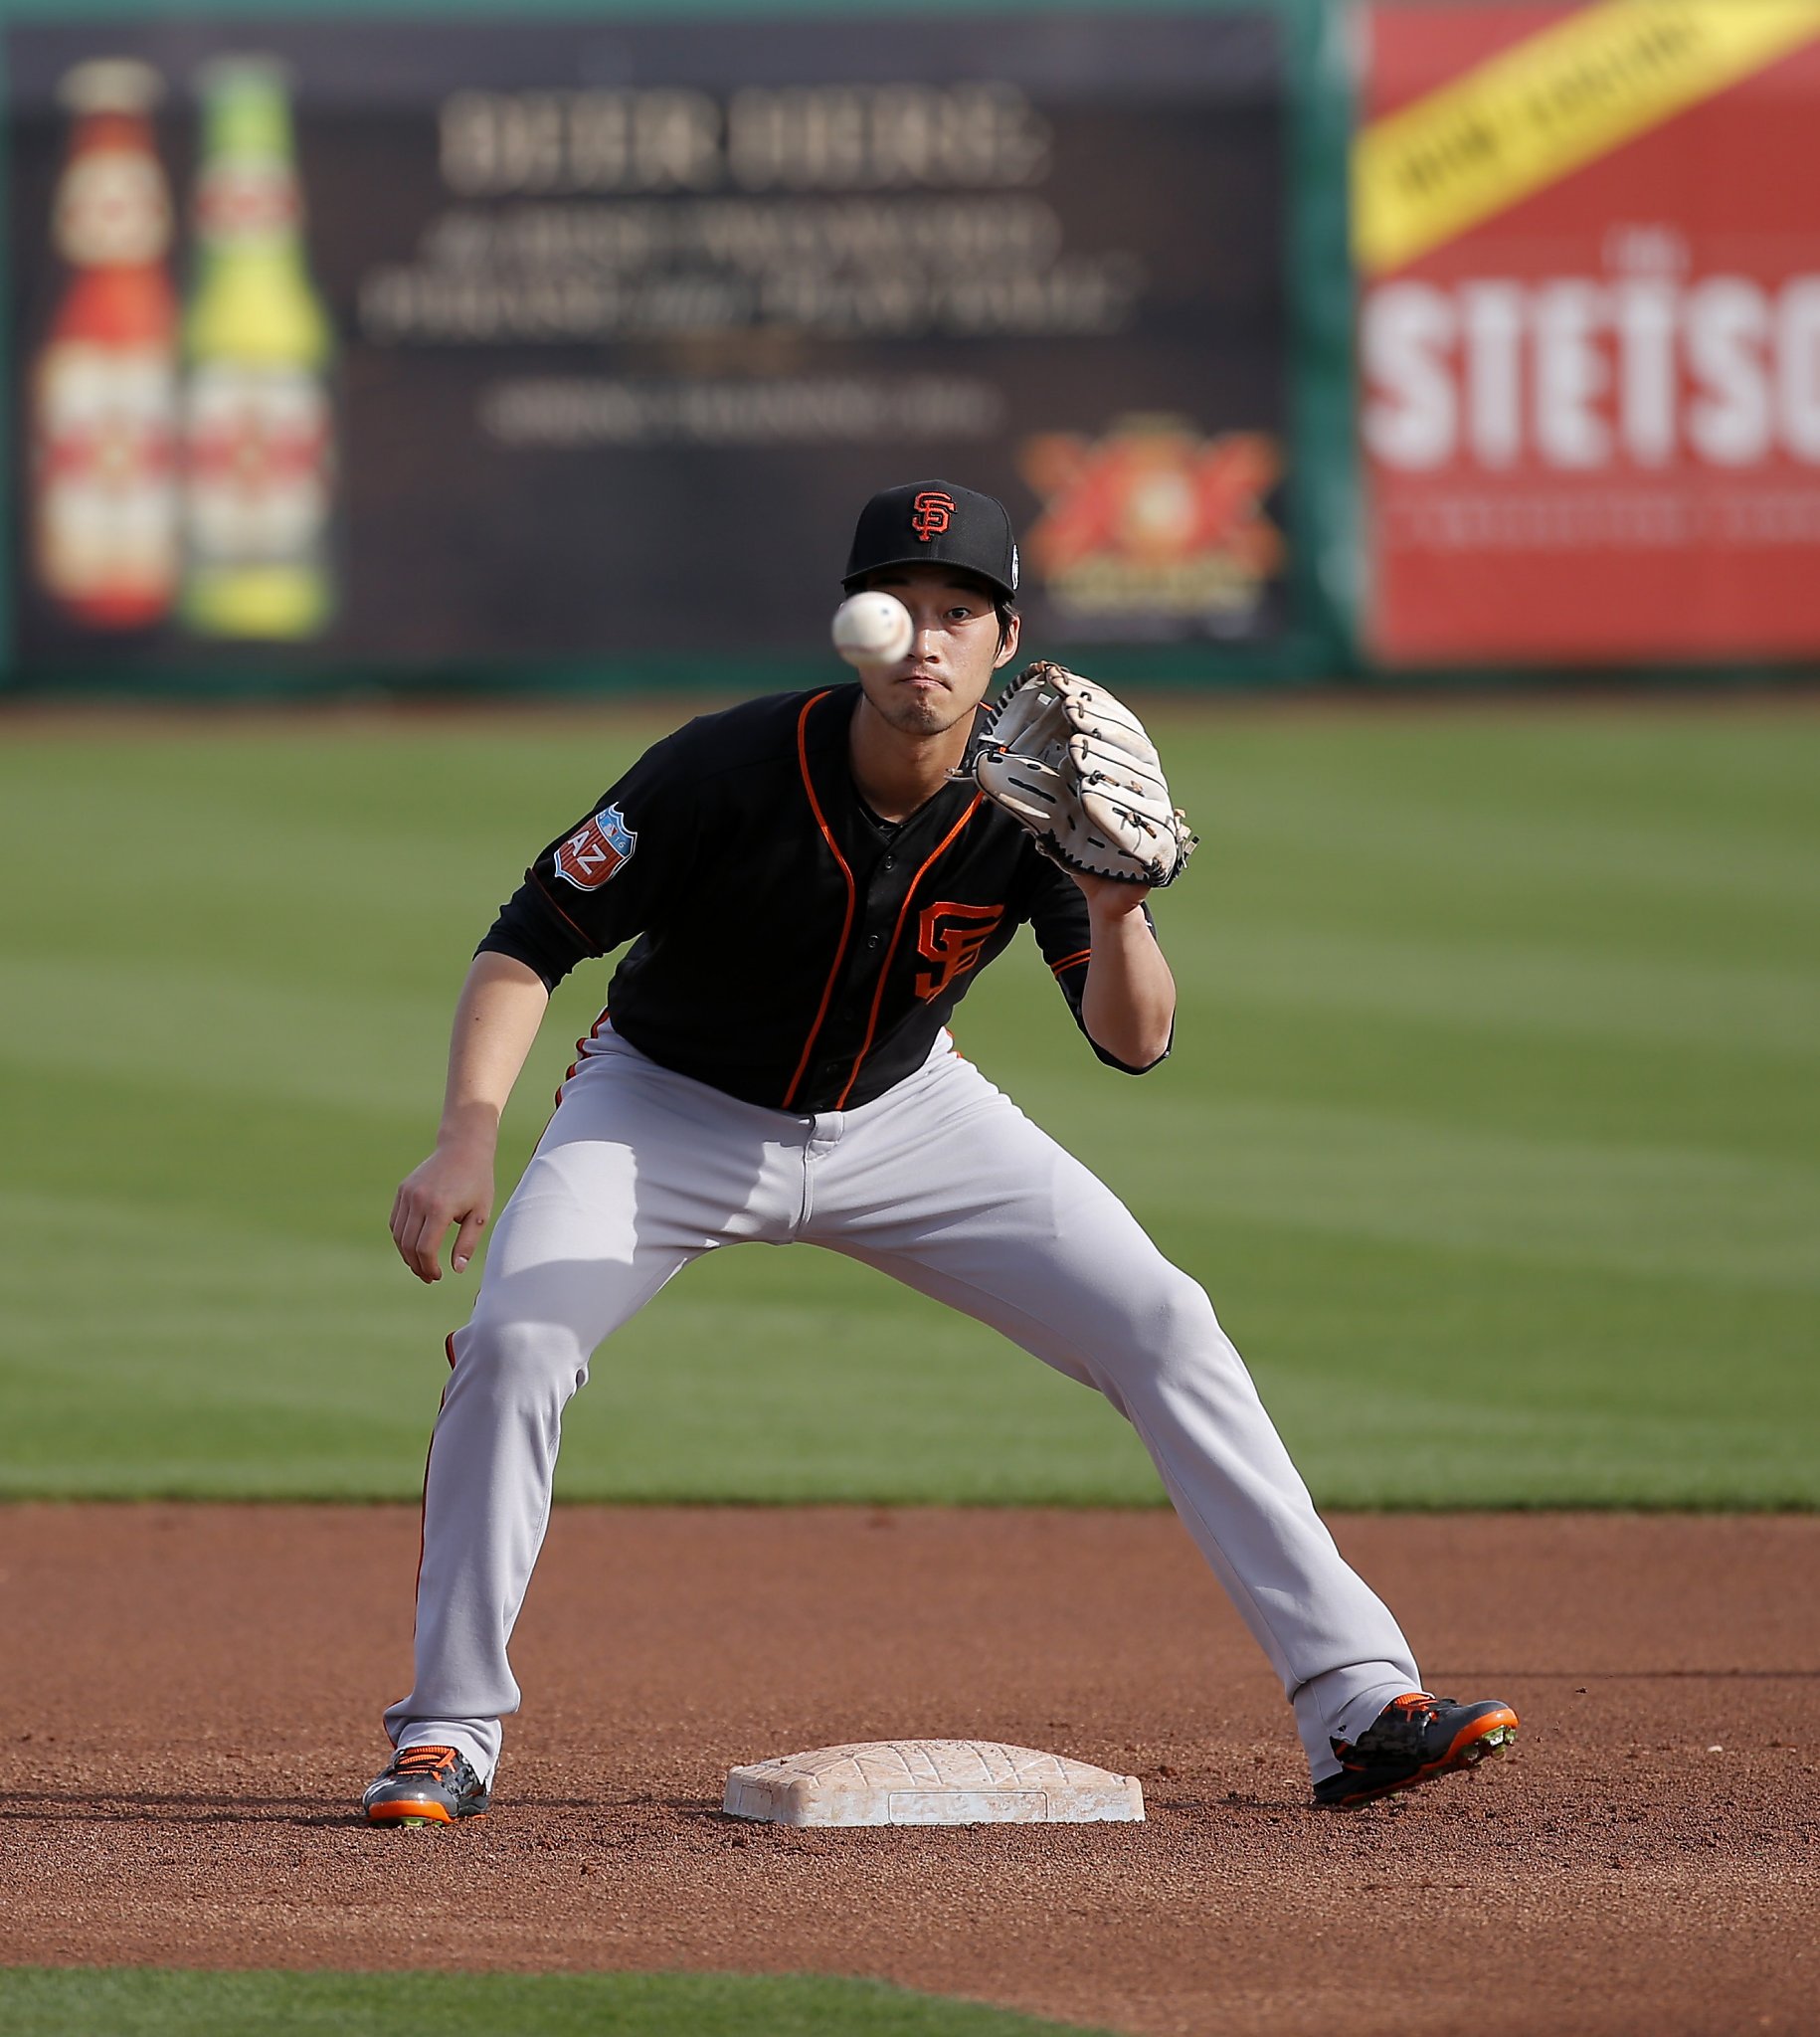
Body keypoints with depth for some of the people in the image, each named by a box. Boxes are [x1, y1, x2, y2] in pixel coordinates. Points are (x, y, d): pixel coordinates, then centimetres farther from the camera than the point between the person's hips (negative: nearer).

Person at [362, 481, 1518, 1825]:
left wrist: (1115, 911, -43)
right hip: (670, 1110, -2)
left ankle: (1357, 1704, -6)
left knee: (1164, 1327, -9)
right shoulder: (729, 771, -28)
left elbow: (1135, 1043, -22)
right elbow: (531, 942, -22)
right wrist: (470, 1139, -36)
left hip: (900, 1114, 2)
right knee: (514, 1340, -25)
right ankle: (451, 1734, -9)